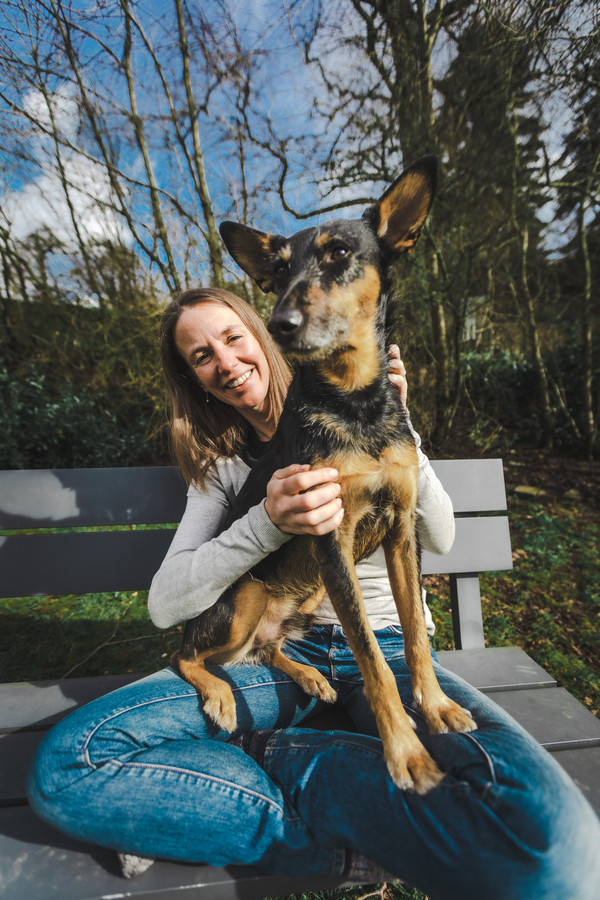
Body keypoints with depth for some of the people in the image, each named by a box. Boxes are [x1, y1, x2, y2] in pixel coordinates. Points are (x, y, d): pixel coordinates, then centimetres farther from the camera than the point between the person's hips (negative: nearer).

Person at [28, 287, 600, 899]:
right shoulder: (219, 466, 7)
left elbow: (439, 539, 2)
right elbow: (165, 605, -6)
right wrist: (267, 523, -23)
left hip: (384, 647, 0)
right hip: (281, 651, 1)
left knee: (550, 831, -28)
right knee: (68, 760, -20)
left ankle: (260, 756, -13)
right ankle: (344, 842, -15)